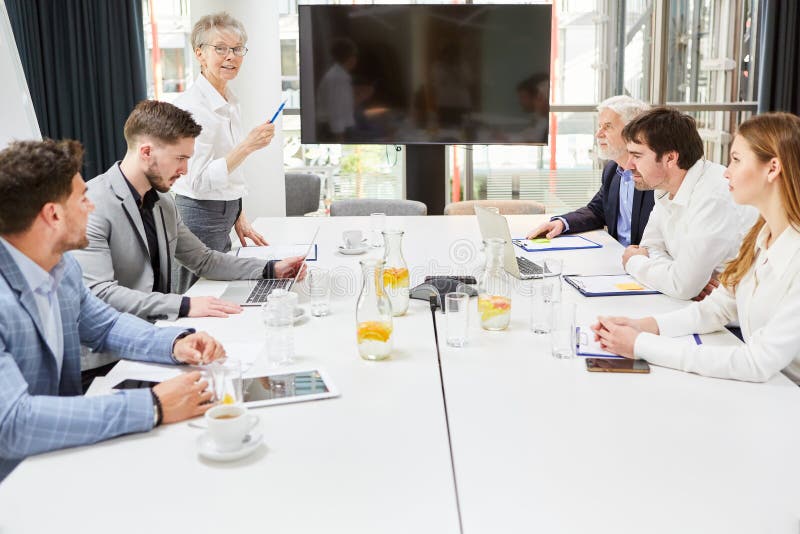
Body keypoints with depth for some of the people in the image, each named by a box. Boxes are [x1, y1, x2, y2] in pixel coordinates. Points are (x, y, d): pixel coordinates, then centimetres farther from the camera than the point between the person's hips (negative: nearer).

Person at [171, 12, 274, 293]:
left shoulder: (230, 101, 11)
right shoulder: (190, 104, -16)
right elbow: (199, 180, -21)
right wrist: (248, 146, -27)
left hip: (224, 216, 9)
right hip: (200, 215, -9)